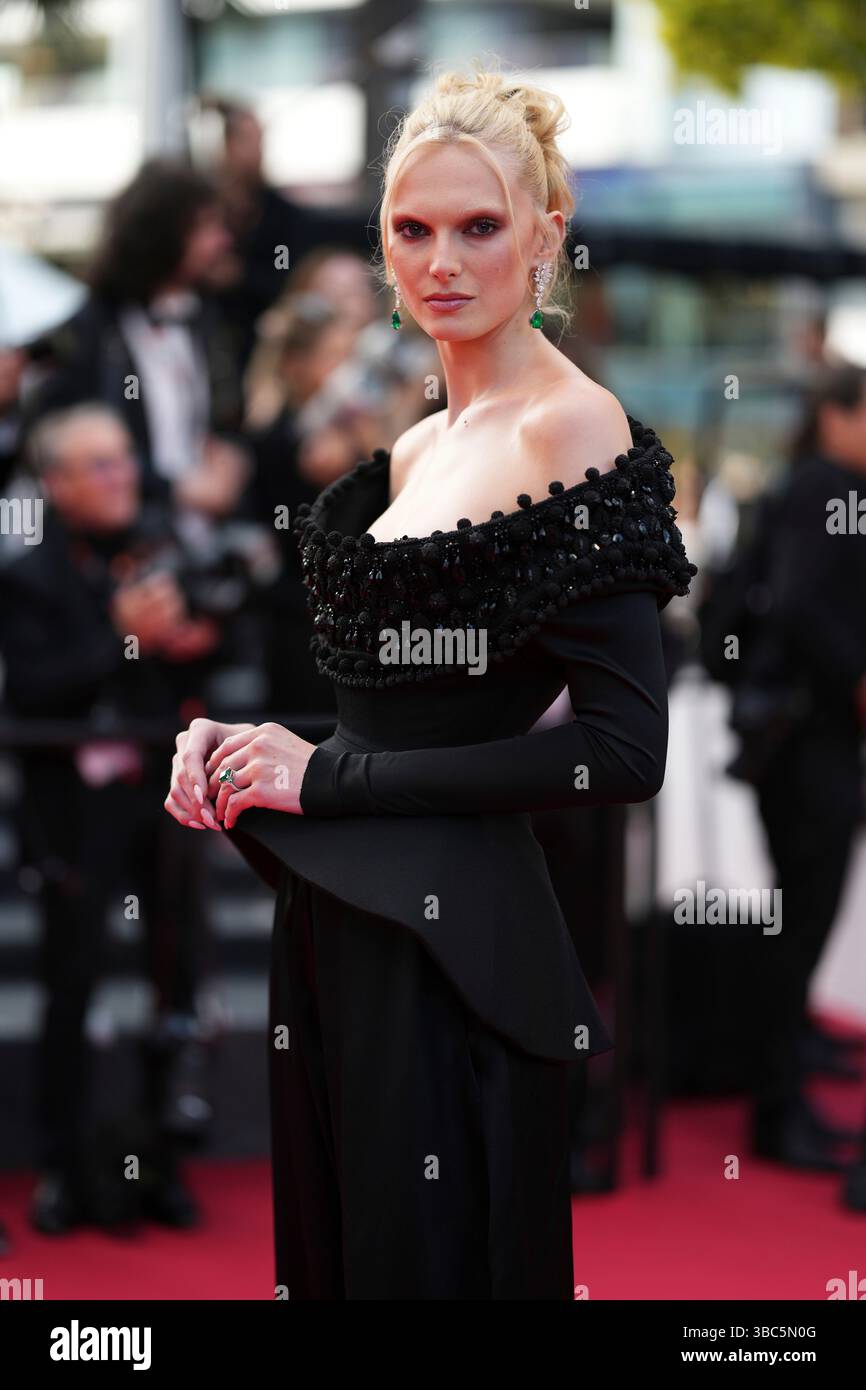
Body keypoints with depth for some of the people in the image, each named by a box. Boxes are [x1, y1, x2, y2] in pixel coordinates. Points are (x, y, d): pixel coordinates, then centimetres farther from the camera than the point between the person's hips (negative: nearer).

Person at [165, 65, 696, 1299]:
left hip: (451, 947, -8)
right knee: (330, 1248, 16)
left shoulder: (573, 429, -12)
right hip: (331, 926, 8)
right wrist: (239, 747, 1)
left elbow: (625, 751, -19)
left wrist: (330, 778, -14)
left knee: (433, 1258, 2)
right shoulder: (415, 450, 14)